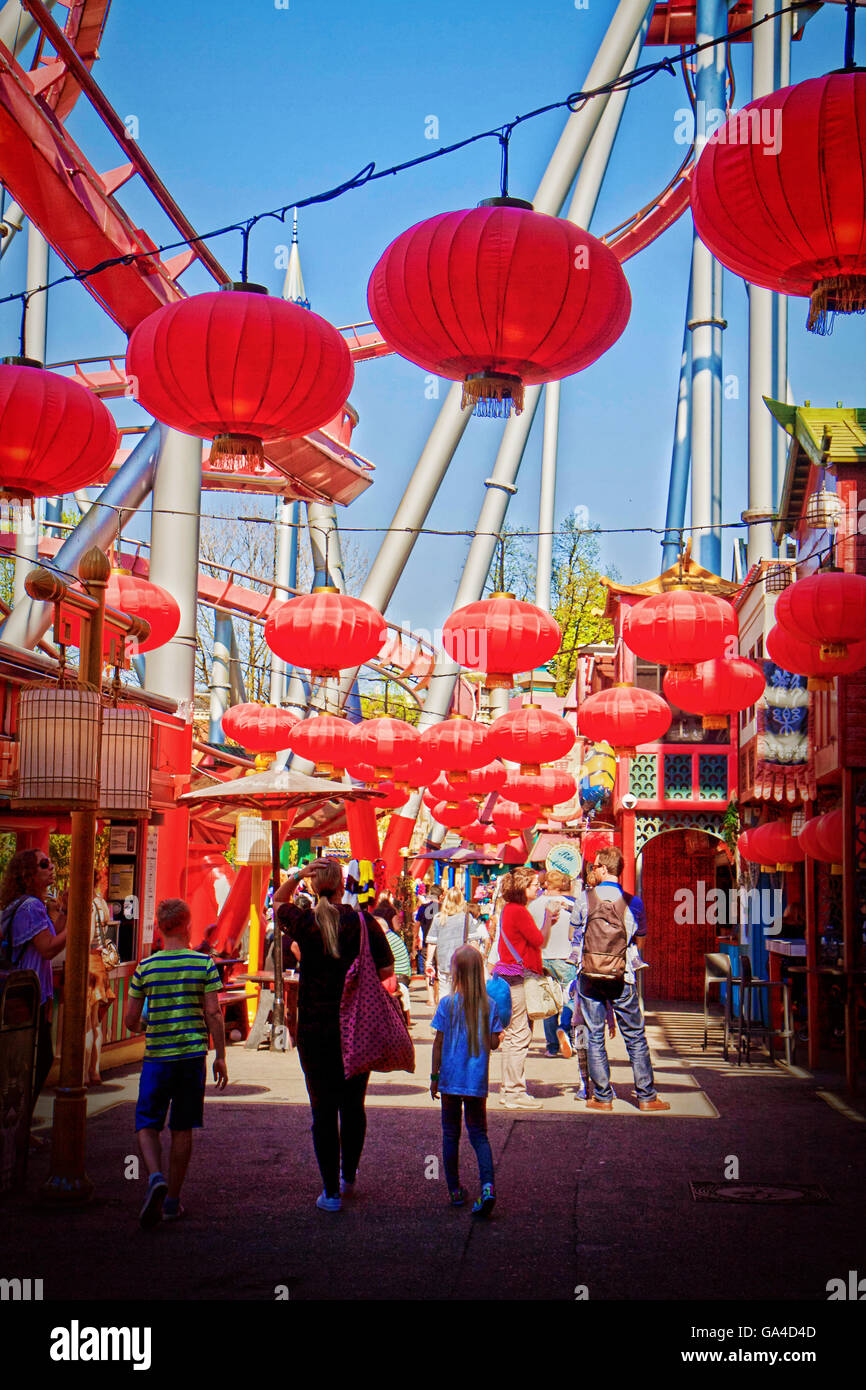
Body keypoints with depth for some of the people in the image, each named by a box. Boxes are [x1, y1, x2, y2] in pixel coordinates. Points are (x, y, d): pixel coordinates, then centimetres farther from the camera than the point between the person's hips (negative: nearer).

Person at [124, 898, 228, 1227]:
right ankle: (172, 1200, 15)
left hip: (157, 1057, -1)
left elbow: (130, 1021, 1)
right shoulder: (204, 965, -3)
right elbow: (213, 1014, -5)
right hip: (193, 1056, 1)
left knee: (147, 1125, 8)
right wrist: (220, 1056, 4)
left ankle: (155, 1177, -18)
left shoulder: (145, 968, -2)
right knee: (182, 1129, 10)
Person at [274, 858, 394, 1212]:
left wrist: (296, 876, 0)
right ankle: (349, 1177, 32)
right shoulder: (363, 921, -6)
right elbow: (386, 970, -4)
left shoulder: (304, 922, -6)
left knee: (323, 1109, 5)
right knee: (353, 1104, 18)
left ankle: (332, 1192, 6)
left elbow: (277, 901, 15)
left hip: (314, 1028, -1)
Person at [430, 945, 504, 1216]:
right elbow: (494, 1043, -2)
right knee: (479, 1134, 9)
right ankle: (487, 1186, -12)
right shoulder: (489, 1005, -3)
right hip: (478, 1082, 1)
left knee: (450, 1134, 12)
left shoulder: (447, 1004, -8)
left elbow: (438, 1043, -5)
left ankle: (455, 1190, 16)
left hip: (451, 1080, -1)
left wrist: (434, 1076, 4)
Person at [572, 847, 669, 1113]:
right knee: (635, 1036, 7)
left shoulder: (585, 900, -3)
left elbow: (576, 937, 8)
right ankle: (646, 1096, 8)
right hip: (621, 977, 0)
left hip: (590, 975, 0)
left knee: (595, 1036, 7)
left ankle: (602, 1097, 8)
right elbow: (634, 937, 3)